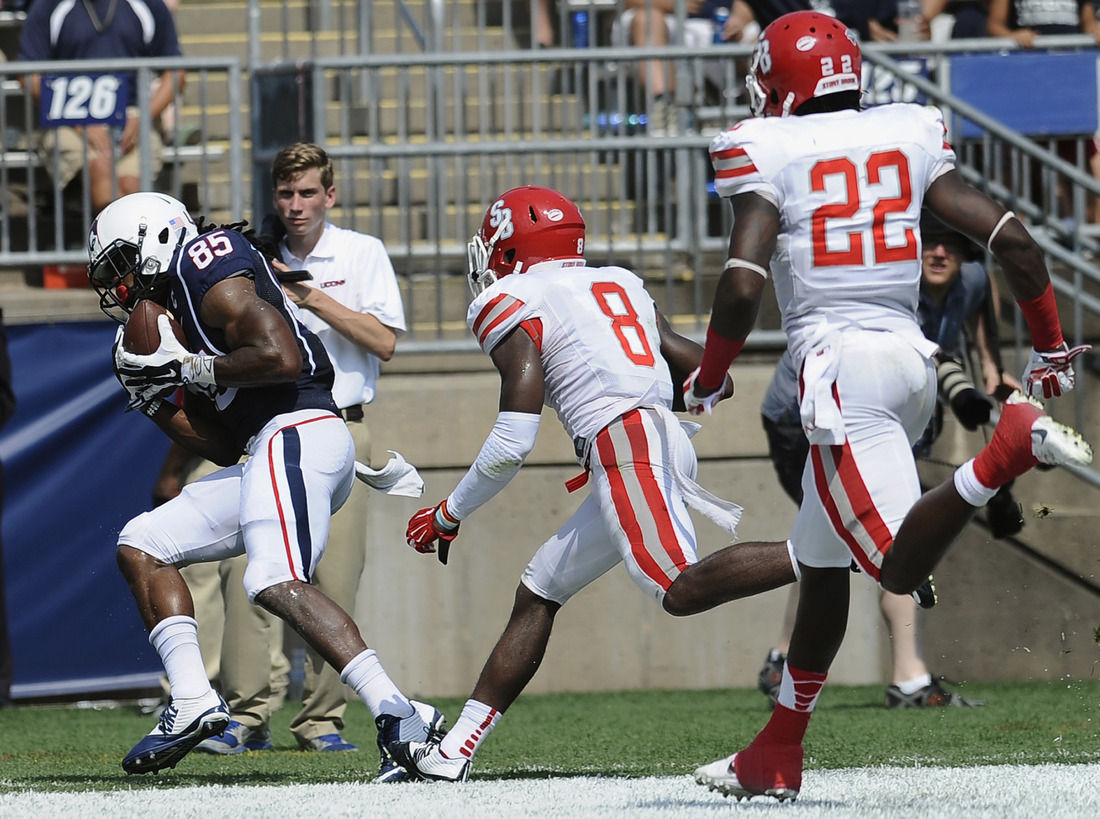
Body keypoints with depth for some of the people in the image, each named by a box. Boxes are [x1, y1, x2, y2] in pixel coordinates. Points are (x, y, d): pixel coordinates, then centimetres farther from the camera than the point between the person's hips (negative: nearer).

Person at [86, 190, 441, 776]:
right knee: (142, 546, 13)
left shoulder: (207, 273, -3)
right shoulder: (173, 307, 25)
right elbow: (223, 447, 22)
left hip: (299, 434, -11)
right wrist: (156, 395, 13)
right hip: (266, 452, 11)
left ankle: (396, 714, -34)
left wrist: (197, 370, -7)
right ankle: (192, 701, 2)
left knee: (277, 584, -28)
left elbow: (282, 357, -19)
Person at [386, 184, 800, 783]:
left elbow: (512, 443, -6)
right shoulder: (620, 285, 26)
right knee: (537, 594, 14)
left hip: (624, 442, -9)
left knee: (681, 589, -25)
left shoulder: (516, 306, 3)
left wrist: (447, 516, 9)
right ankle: (454, 751, 15)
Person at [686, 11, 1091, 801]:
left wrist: (708, 379, 4)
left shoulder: (768, 153, -3)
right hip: (912, 358, 7)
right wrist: (1051, 347, 16)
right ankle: (779, 752, 25)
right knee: (821, 561, 19)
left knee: (900, 566, -13)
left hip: (841, 365, -7)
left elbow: (742, 286, -14)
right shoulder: (910, 137, 10)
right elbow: (1012, 239, 4)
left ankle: (1008, 450, -35)